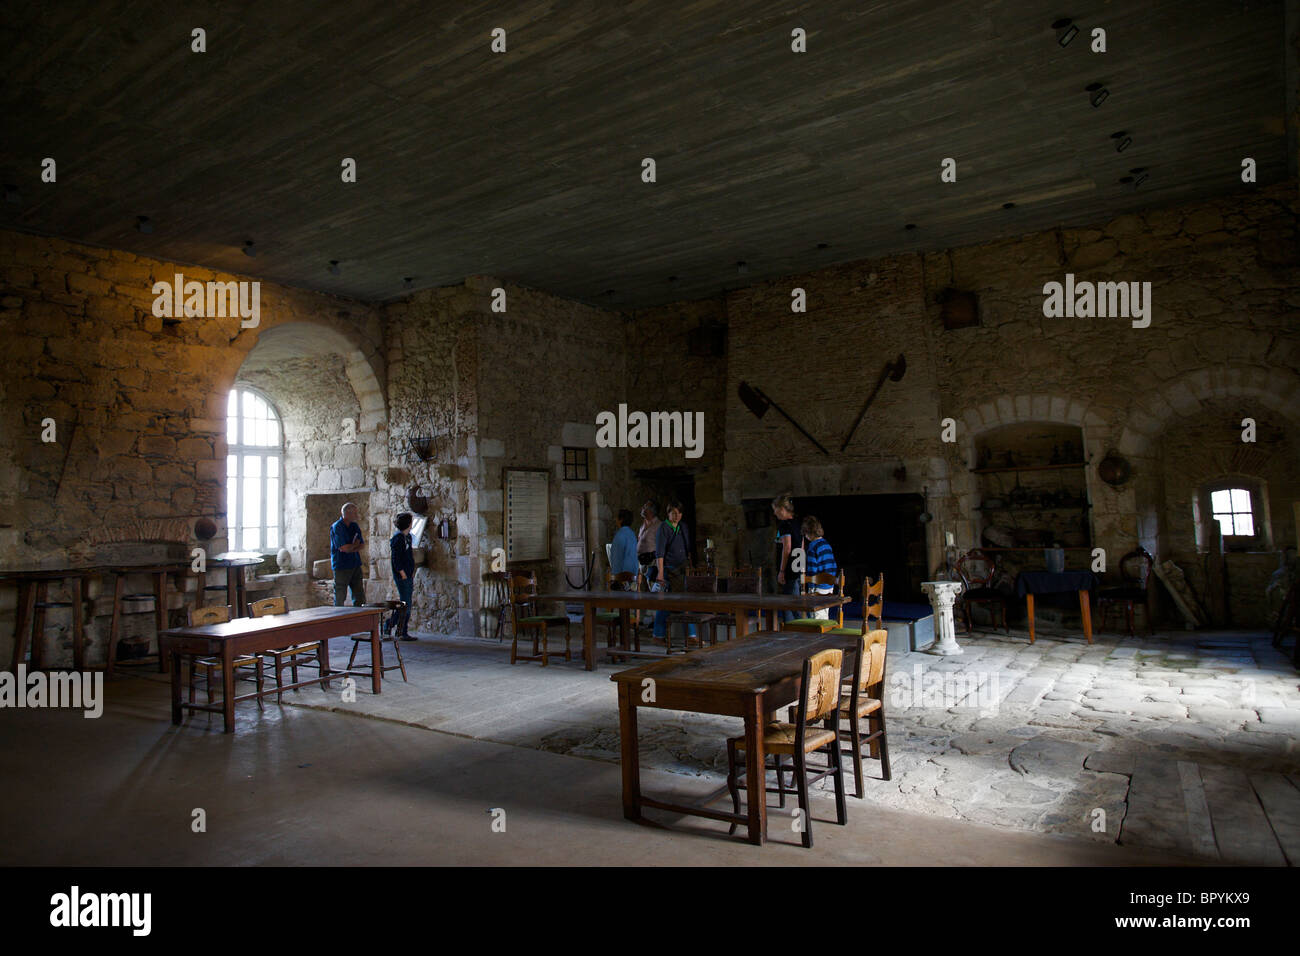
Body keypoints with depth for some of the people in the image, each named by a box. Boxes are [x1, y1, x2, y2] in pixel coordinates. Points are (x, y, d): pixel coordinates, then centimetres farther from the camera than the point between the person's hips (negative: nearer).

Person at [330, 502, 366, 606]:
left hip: (355, 565, 6)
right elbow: (344, 548, -18)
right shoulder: (336, 527, -11)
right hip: (341, 566, -6)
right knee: (339, 598, 1)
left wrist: (351, 548, -11)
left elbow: (362, 545, 8)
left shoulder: (355, 526, 11)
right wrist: (355, 544, 0)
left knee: (360, 597, 5)